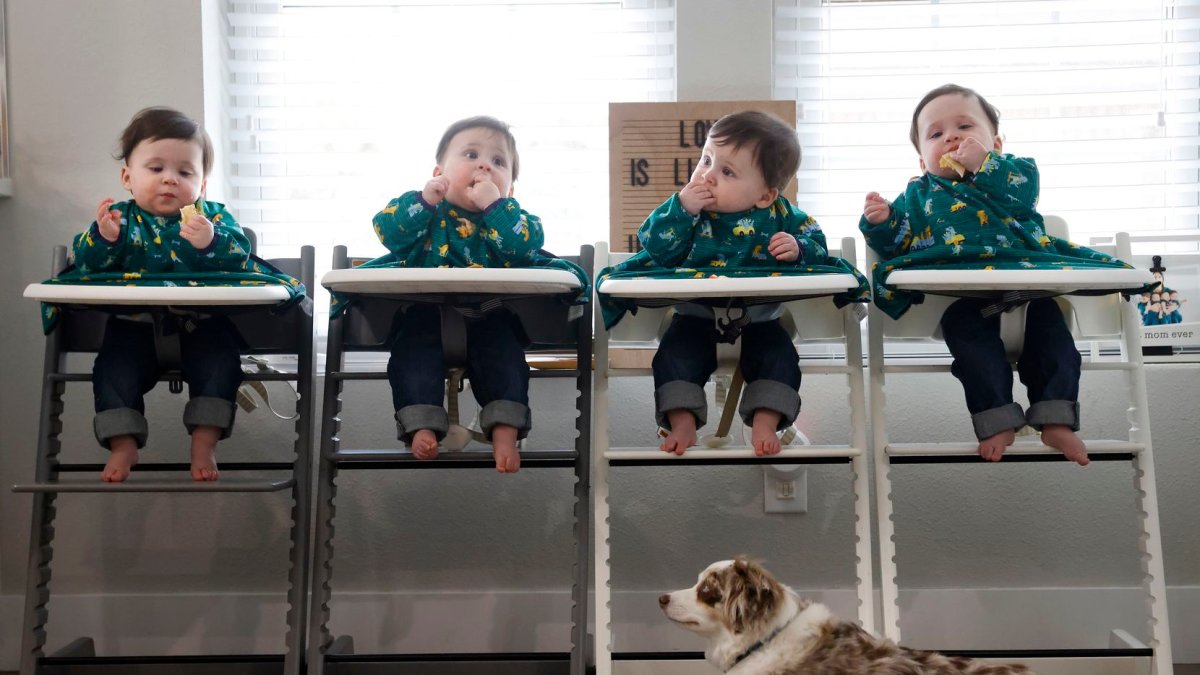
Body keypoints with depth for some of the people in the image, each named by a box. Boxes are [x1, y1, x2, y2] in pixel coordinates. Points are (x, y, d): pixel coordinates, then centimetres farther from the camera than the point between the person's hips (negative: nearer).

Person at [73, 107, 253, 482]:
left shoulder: (213, 216, 6)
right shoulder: (120, 218, 8)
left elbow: (238, 257, -11)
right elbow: (86, 265, -1)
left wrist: (211, 242, -31)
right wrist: (102, 238, -20)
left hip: (200, 327, -1)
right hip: (136, 327, 1)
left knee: (220, 362, -22)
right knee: (114, 366, -19)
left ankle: (204, 444, -11)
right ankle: (123, 445, -5)